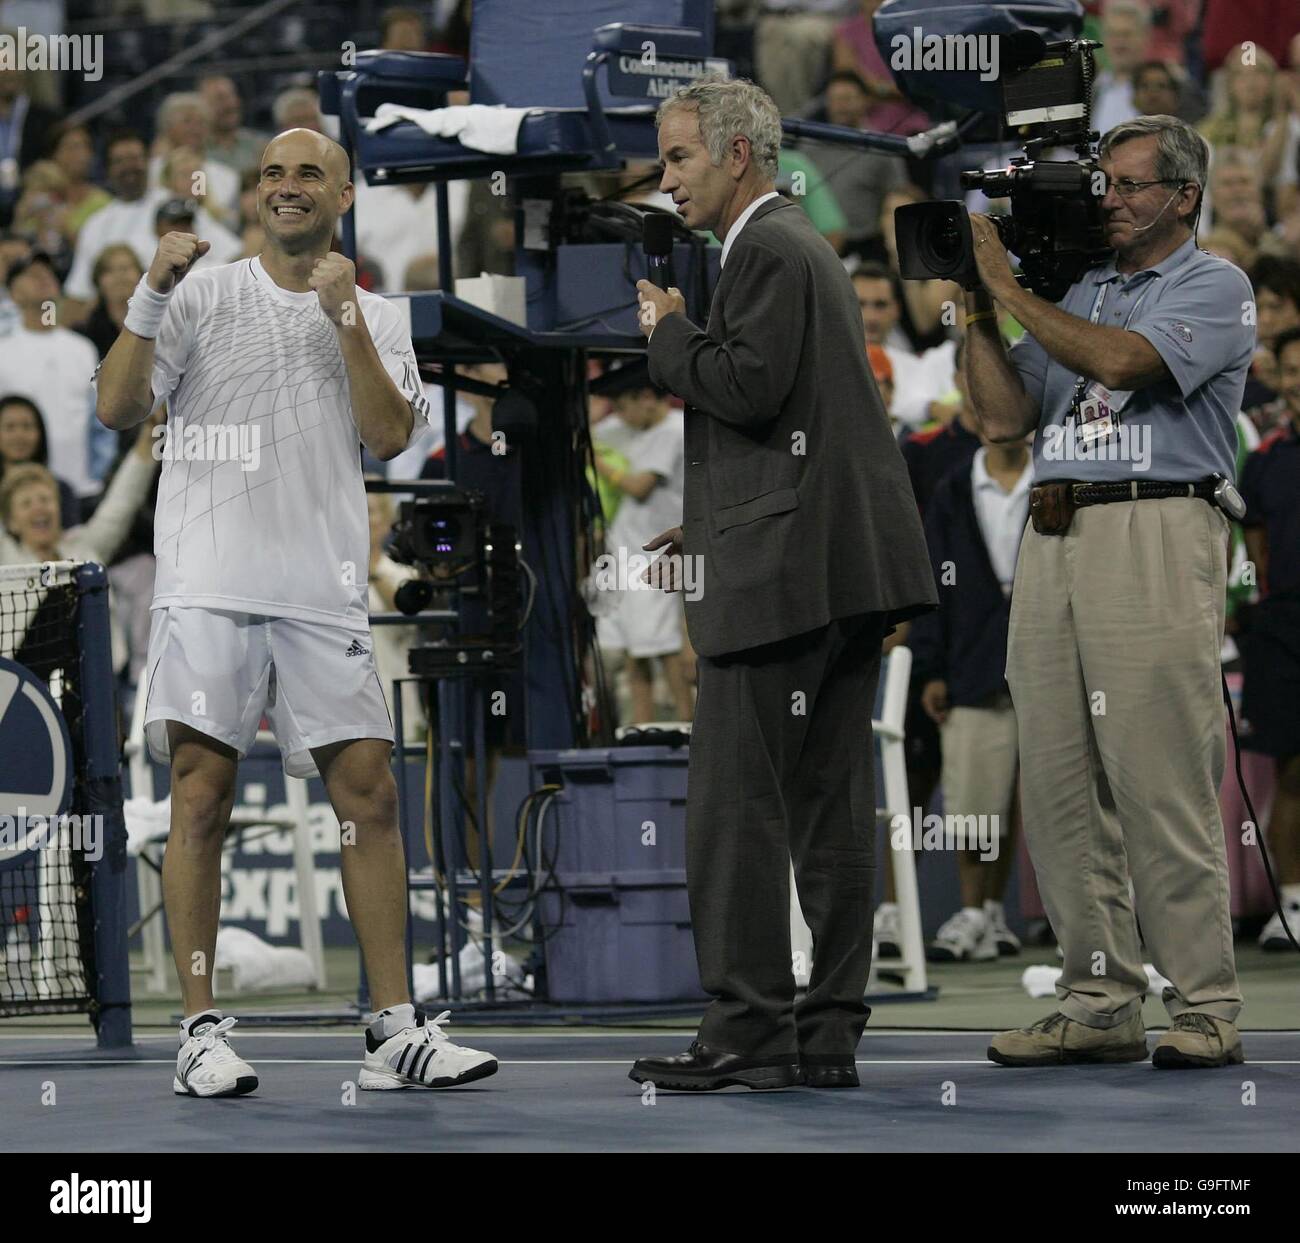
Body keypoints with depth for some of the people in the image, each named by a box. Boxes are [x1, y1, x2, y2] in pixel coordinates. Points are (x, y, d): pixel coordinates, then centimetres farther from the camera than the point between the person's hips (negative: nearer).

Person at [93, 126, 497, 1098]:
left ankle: (397, 1031, 3)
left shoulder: (377, 318, 13)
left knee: (370, 797, -1)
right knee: (202, 799, -5)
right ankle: (202, 1031, 0)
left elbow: (389, 437, -2)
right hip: (210, 582, -2)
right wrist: (152, 298, -12)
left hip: (326, 596, 2)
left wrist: (346, 318, -9)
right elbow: (118, 409, 0)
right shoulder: (203, 295, 8)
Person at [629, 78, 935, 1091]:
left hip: (783, 574, -10)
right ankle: (829, 1032, 10)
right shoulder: (803, 247, 22)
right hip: (846, 570, 10)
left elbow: (749, 388, -21)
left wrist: (670, 333, -4)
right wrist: (710, 528, 20)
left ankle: (749, 1028, -10)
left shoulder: (768, 251, -9)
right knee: (828, 806, 8)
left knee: (735, 800, -8)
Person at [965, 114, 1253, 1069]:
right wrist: (978, 308, 10)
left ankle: (1205, 1011, -7)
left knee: (1163, 785, -10)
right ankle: (1101, 1006, 7)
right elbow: (1005, 416, 18)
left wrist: (1011, 289, -8)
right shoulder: (1082, 293, 23)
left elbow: (1117, 359, -15)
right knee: (1060, 785, 3)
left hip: (1156, 535, -7)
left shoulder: (1214, 288, 2)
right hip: (1055, 541, 7)